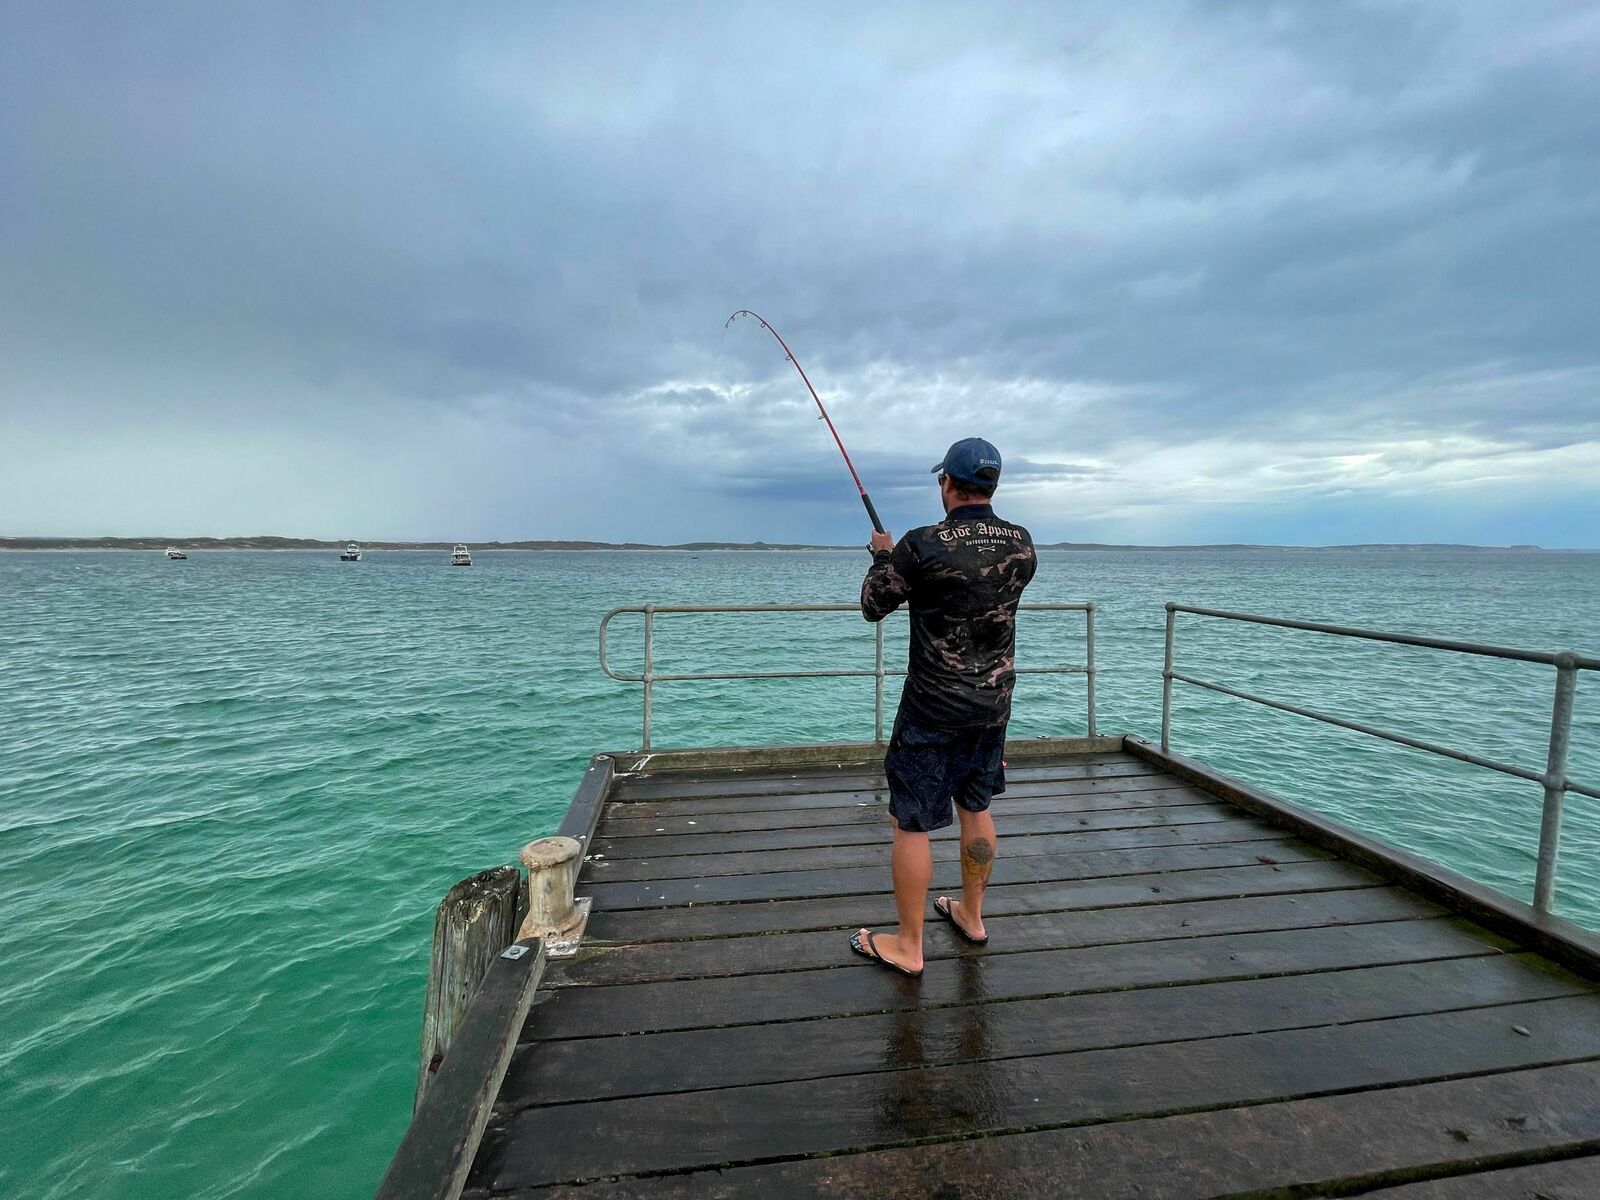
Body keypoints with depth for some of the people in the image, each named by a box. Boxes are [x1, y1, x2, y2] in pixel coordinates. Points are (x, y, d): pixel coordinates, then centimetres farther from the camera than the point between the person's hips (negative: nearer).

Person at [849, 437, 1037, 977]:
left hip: (934, 709, -6)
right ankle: (970, 915, 39)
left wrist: (884, 555, 12)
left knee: (912, 823, 5)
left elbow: (873, 606, -7)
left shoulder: (922, 546, -20)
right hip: (995, 704, 7)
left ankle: (907, 946, 18)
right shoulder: (1022, 544, -1)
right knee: (976, 809, 22)